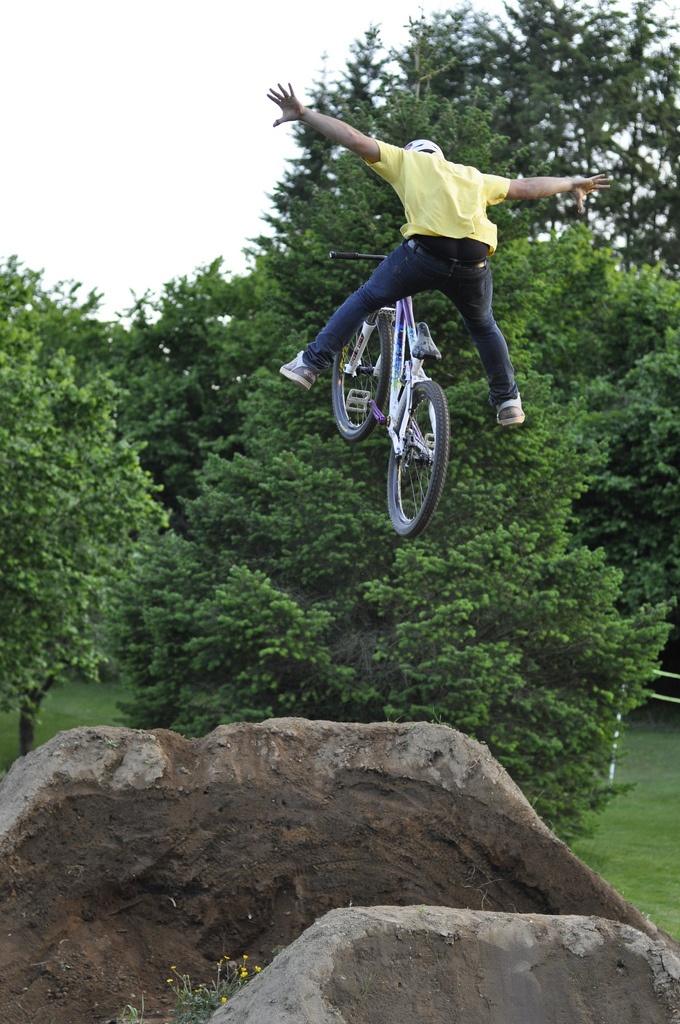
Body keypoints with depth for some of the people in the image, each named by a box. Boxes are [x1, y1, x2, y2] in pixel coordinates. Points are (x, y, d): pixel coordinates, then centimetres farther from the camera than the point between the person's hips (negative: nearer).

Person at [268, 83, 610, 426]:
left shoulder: (407, 160, 22)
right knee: (482, 326, 29)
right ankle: (508, 399, 31)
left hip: (425, 252, -3)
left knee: (366, 299, 16)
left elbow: (355, 139, 15)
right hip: (473, 263, 3)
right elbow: (527, 186, 39)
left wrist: (303, 113, 19)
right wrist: (574, 184, 55)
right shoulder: (473, 177, 31)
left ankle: (311, 363, 9)